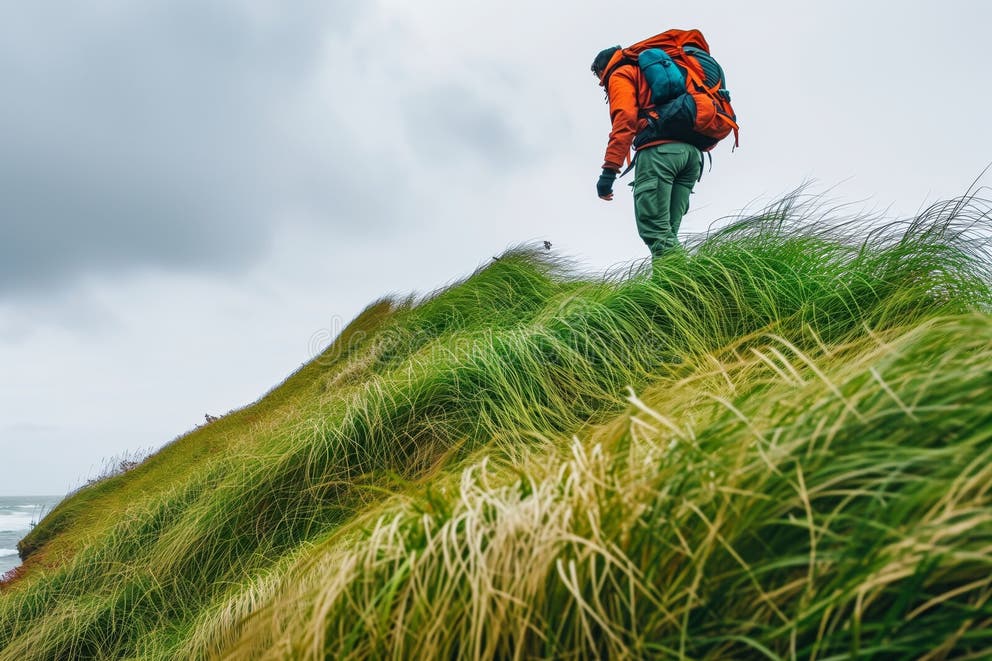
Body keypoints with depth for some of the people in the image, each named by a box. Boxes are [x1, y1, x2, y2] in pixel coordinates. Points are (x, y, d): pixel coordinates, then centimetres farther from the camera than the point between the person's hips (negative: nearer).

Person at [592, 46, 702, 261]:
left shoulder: (620, 75, 12)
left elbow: (624, 119, -7)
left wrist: (609, 169, -15)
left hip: (660, 148, -8)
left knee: (654, 230, -14)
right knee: (666, 232, 4)